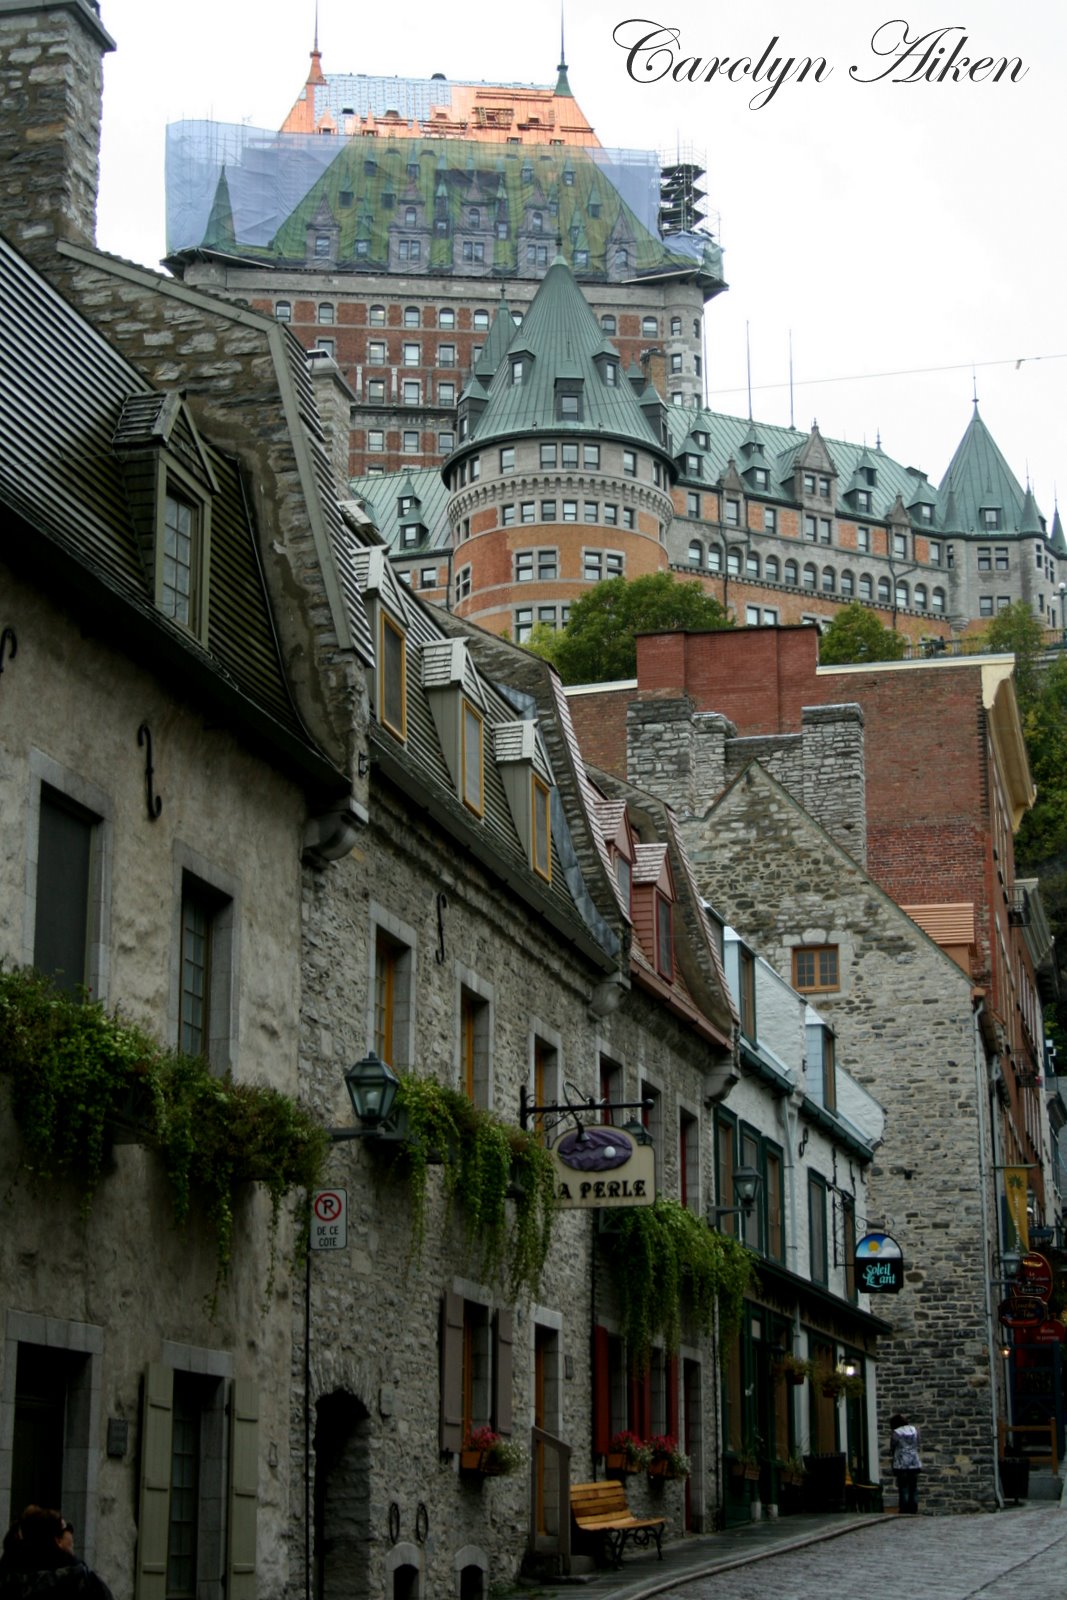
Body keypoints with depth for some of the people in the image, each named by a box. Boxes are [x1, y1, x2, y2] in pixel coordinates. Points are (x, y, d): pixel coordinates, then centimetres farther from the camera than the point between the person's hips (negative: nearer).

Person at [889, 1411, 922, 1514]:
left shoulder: (895, 1433, -7)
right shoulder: (914, 1429, 5)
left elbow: (892, 1449, 0)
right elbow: (917, 1445, 12)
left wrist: (892, 1458, 19)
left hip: (901, 1464, -4)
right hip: (915, 1463, 4)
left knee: (903, 1487, -2)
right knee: (914, 1488, 7)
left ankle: (904, 1510, -5)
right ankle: (913, 1509, 6)